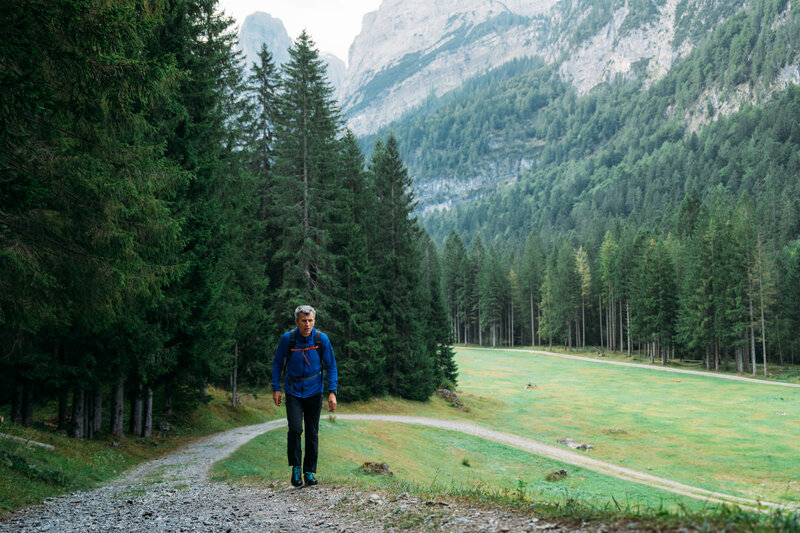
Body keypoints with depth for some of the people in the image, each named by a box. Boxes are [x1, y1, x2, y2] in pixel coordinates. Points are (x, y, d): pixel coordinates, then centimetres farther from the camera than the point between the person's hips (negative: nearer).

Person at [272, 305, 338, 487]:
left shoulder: (322, 339, -9)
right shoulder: (287, 338, -10)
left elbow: (331, 366, 0)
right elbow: (277, 363, 4)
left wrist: (332, 392, -7)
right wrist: (276, 388, 1)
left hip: (314, 392, 1)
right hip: (293, 392, -1)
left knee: (312, 433, 4)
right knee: (295, 428, -16)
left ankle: (309, 472, 17)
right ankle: (295, 467, 2)